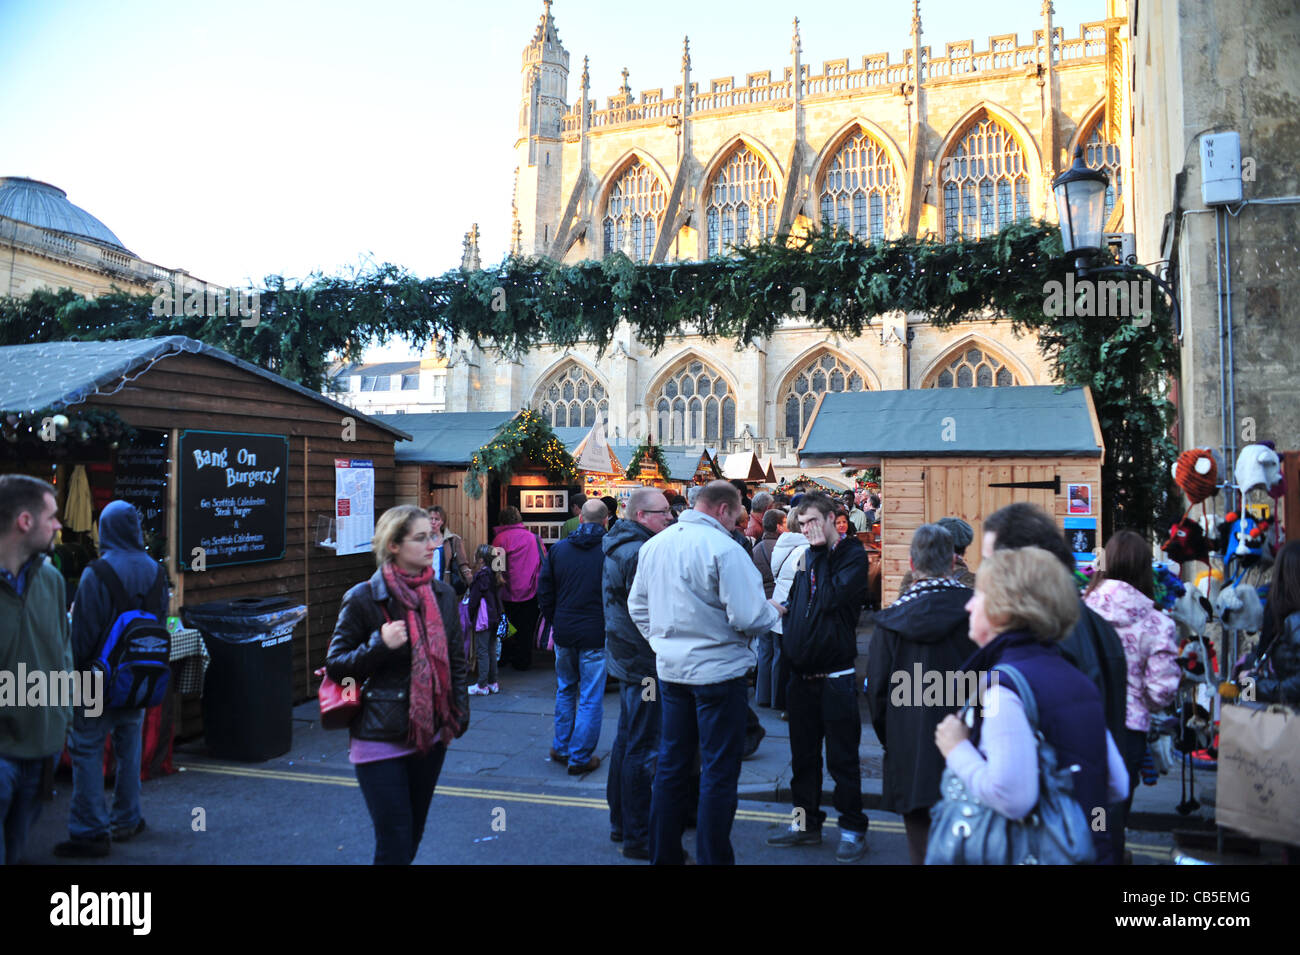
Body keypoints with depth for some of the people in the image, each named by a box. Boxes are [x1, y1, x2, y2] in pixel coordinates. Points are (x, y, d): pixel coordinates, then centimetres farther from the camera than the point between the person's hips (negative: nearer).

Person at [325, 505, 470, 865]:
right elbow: (335, 665, -5)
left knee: (413, 833, 18)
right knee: (395, 846, -1)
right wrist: (379, 645, -21)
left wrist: (460, 713, 4)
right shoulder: (363, 599, -11)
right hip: (381, 738, -5)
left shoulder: (443, 595, 3)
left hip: (431, 735, 5)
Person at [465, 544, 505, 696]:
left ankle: (482, 686, 0)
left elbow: (474, 598, -15)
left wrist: (470, 616, -5)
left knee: (482, 651, -3)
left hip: (483, 617, -8)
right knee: (491, 650, 14)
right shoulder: (495, 575, 9)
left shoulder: (481, 575, -15)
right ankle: (493, 683, 20)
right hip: (495, 617, 8)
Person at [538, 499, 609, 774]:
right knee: (590, 697, 5)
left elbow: (544, 592, 6)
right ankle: (580, 757, 11)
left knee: (565, 690, 21)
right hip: (595, 635, -4)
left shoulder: (558, 549, 1)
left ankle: (561, 748, 28)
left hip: (564, 634, 4)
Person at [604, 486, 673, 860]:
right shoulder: (638, 552, -21)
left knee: (627, 739, 19)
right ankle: (637, 837, 6)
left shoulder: (618, 547, 12)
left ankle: (620, 822, 31)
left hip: (624, 658, 11)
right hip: (644, 662, -11)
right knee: (643, 748, -3)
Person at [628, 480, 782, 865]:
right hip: (718, 670, -7)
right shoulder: (724, 549, -18)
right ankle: (714, 858, 14)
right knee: (719, 771, 6)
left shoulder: (654, 544, 3)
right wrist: (772, 612, 0)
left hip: (670, 669, 7)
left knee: (671, 763, 17)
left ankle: (663, 853, 27)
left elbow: (637, 605, 11)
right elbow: (748, 617, -20)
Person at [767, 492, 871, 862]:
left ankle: (852, 829, 16)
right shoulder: (807, 560, 12)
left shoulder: (852, 554, -7)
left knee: (842, 759, 3)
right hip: (802, 676, 7)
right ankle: (806, 822, 28)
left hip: (835, 676, -7)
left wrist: (818, 553, -13)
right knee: (803, 755, 15)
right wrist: (789, 646, 5)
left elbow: (830, 598, -21)